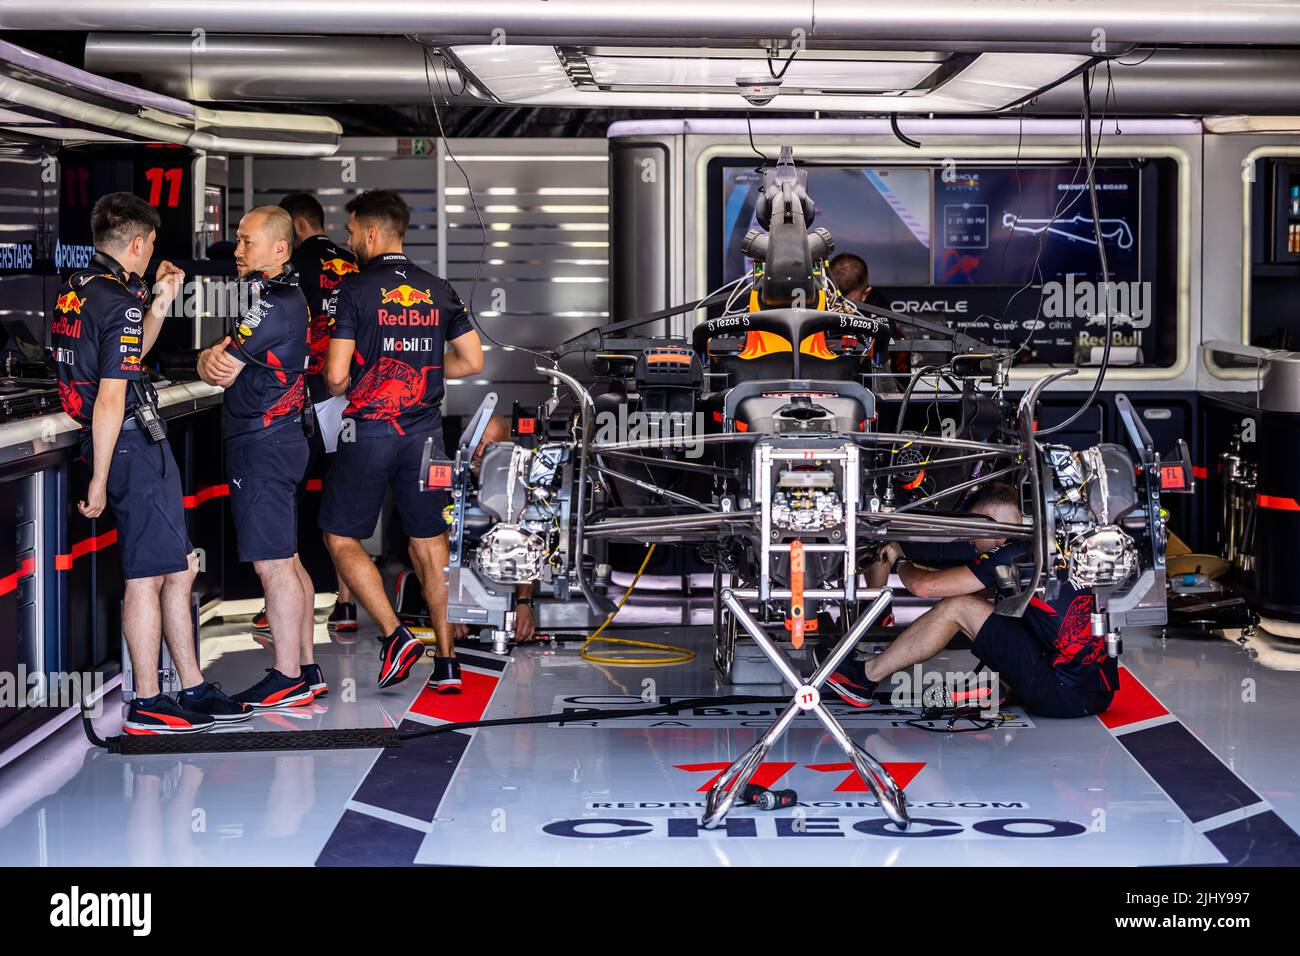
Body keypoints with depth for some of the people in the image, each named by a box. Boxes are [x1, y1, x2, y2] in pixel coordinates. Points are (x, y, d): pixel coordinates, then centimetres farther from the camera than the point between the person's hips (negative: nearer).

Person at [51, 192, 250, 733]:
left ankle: (194, 690, 19)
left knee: (179, 568, 14)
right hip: (132, 448, -10)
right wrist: (98, 481, -19)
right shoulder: (121, 302, -17)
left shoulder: (73, 292, 11)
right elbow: (110, 398, -20)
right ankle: (147, 705, 5)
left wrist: (161, 303, 19)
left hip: (114, 443, 10)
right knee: (147, 577, -2)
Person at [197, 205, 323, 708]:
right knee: (287, 561, 14)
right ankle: (306, 667, 19)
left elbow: (219, 374, -16)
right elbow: (209, 361, 10)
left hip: (261, 443, -11)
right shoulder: (287, 294, 16)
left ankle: (287, 679, -3)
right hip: (281, 438, 11)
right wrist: (214, 356, -11)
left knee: (272, 565, -7)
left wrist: (217, 359, 4)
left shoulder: (272, 303, -17)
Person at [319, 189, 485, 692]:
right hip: (425, 431, 5)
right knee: (430, 543, 11)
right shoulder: (439, 291, 6)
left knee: (341, 537, 8)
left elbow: (336, 375, -13)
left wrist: (338, 387, 11)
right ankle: (447, 661, 9)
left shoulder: (353, 290, -8)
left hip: (369, 429, -4)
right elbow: (472, 361, 7)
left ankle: (395, 635, -6)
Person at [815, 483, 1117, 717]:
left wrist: (900, 562, 13)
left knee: (957, 608, -5)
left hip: (1067, 694, -9)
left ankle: (865, 678, 6)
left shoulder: (1014, 554, -11)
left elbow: (923, 586, -8)